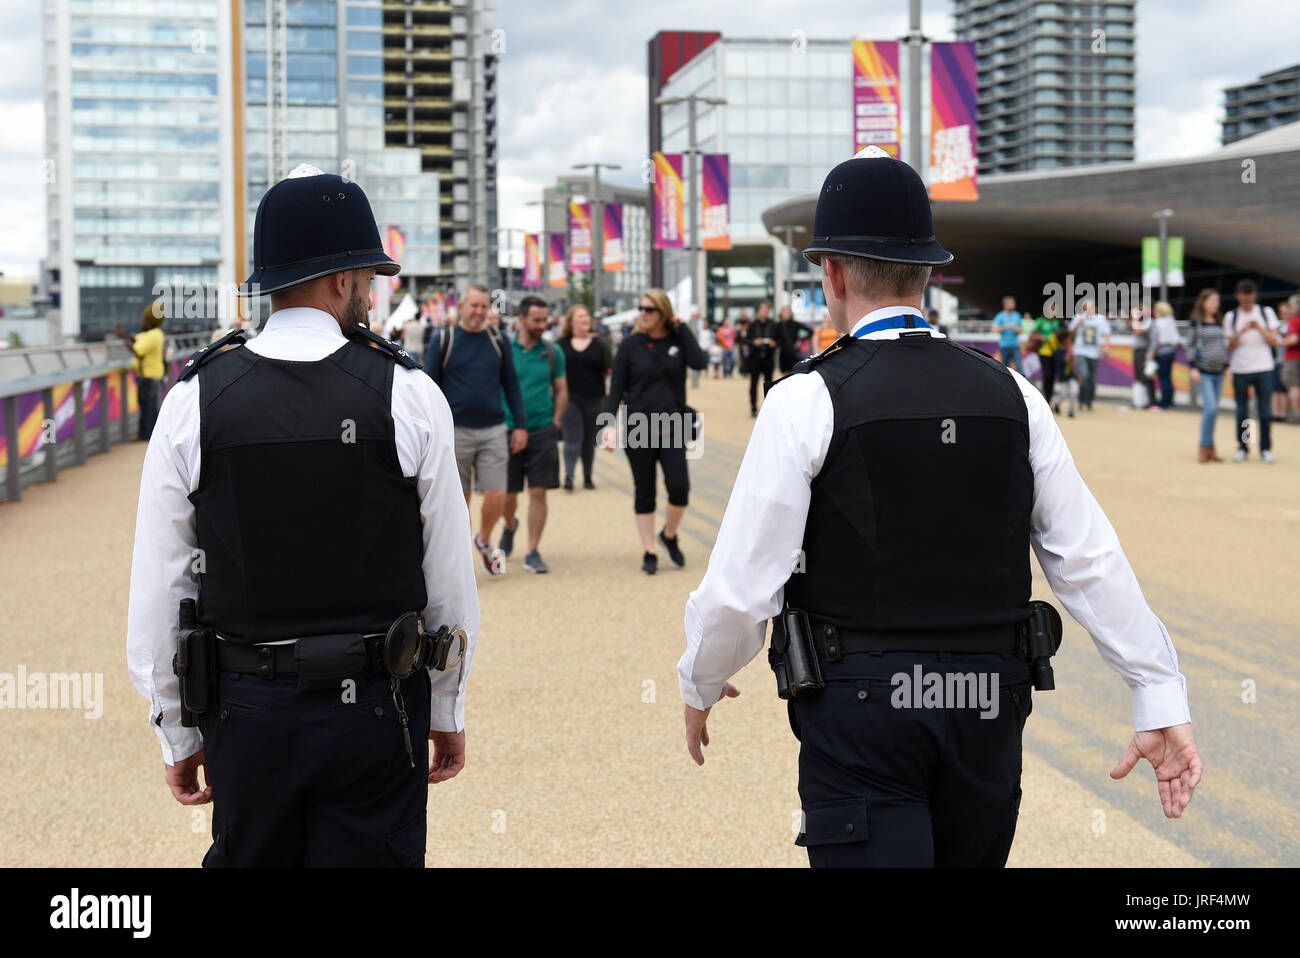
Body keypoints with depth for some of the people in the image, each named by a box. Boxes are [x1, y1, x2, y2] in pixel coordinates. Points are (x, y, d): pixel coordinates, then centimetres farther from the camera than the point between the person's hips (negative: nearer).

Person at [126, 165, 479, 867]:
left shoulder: (194, 400, -3)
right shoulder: (406, 394, -6)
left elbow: (159, 587, -1)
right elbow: (450, 576, -2)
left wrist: (177, 735, 9)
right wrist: (449, 710, 11)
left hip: (245, 710, 2)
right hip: (375, 705, -1)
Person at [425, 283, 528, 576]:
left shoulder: (497, 340, 7)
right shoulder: (443, 340, 0)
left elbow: (511, 384, 12)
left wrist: (520, 425, 7)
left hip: (493, 431, 2)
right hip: (456, 430, -2)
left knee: (497, 496, -3)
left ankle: (484, 541, 24)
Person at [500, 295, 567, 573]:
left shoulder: (552, 352, 4)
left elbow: (561, 391, 11)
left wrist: (555, 423, 1)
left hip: (542, 432, 1)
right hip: (508, 431, -1)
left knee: (538, 493, -4)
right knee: (507, 495, 7)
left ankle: (532, 553, 3)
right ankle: (509, 526, 40)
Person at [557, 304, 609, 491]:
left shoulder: (598, 344, 6)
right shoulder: (561, 345, 5)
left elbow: (609, 370, 2)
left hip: (594, 399, 1)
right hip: (570, 399, -1)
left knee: (590, 440, 7)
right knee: (572, 438, -10)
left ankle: (587, 477, 16)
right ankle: (568, 476, -17)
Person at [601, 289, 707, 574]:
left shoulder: (678, 340, 4)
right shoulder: (631, 345, 1)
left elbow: (699, 362, -15)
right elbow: (616, 387, -1)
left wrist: (682, 328, -7)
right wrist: (610, 422, -13)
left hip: (671, 427, 0)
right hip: (638, 428, 0)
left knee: (679, 486, -11)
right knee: (644, 492, 4)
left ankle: (670, 535, 16)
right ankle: (649, 553, 13)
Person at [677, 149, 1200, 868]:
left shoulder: (806, 401, -9)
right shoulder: (1010, 395, 4)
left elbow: (741, 586, -9)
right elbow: (1091, 560, 1)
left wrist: (700, 684, 9)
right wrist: (1162, 699, 4)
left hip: (858, 711, -5)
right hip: (988, 715, 5)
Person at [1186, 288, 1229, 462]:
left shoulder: (1219, 323, 13)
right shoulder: (1196, 322, -3)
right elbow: (1191, 345, -4)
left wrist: (1227, 366, 15)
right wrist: (1193, 368, -11)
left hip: (1218, 373, 6)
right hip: (1203, 372, -6)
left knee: (1211, 411, 7)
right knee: (1211, 408, -16)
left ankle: (1209, 449, 11)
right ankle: (1204, 447, -7)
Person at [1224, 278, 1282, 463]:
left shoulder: (1266, 313, 5)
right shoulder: (1231, 317, 5)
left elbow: (1274, 341, 1)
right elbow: (1231, 346, 3)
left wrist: (1260, 329, -15)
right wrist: (1240, 333, -15)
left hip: (1263, 368, 0)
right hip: (1240, 370, 0)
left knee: (1264, 410, -1)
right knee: (1241, 411, 4)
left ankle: (1266, 449, 7)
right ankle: (1242, 448, 11)